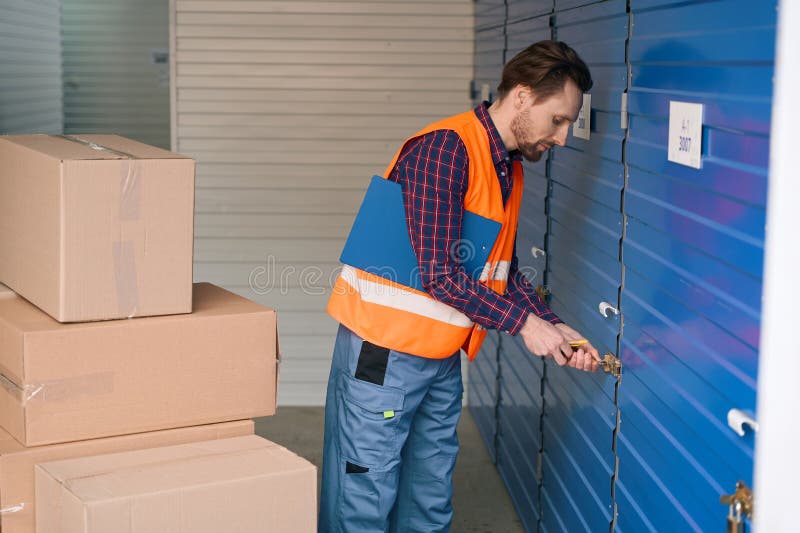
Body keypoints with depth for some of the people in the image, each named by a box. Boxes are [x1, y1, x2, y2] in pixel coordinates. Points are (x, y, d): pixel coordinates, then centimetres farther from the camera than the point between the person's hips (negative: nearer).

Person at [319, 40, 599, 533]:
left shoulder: (510, 168, 11)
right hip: (384, 354, -9)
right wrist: (523, 323, -16)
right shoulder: (445, 149, -19)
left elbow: (506, 271, 15)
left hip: (442, 359, 9)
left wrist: (556, 330, 3)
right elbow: (440, 274, -23)